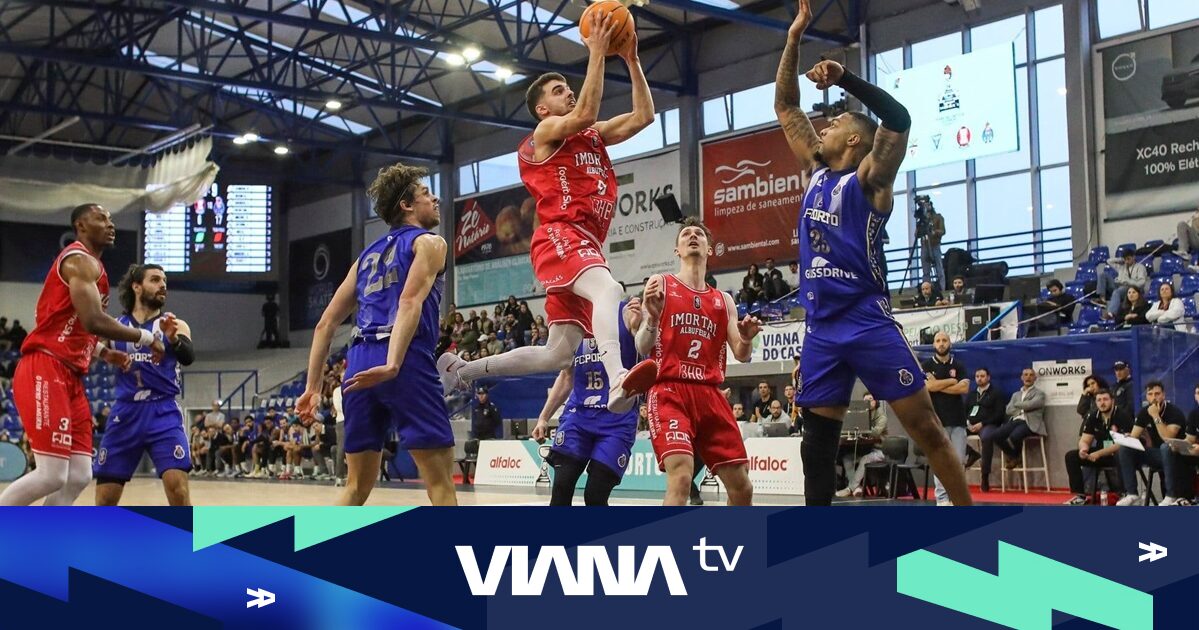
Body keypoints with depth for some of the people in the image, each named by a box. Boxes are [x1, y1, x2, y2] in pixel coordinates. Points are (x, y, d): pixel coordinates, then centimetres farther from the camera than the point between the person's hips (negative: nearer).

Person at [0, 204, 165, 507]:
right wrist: (146, 337, -11)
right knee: (52, 476, -16)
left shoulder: (90, 266, 24)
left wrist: (103, 352, 18)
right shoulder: (81, 261, -8)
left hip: (69, 376, 10)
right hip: (45, 372, -10)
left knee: (78, 476, 4)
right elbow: (93, 321, -22)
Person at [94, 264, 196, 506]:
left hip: (163, 412, -2)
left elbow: (189, 357, -16)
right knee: (106, 497, 5)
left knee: (177, 488, -18)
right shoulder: (115, 326, 11)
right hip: (126, 413, 2)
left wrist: (173, 339, -38)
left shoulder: (175, 325, 4)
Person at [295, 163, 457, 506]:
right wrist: (392, 365, -24)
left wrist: (313, 387, 24)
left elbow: (326, 324, 23)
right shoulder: (429, 242, 7)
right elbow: (410, 302, -13)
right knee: (440, 481, -4)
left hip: (359, 364, 7)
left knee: (357, 485, 14)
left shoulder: (368, 254, 27)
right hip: (406, 362, -7)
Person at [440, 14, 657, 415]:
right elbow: (586, 113, -16)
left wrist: (631, 60, 13)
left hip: (584, 243, 8)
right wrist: (597, 53, -10)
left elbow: (643, 115, 19)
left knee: (558, 354, 7)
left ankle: (460, 370, 21)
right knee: (608, 289, -39)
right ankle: (619, 381, -62)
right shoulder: (546, 132, 5)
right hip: (561, 236, -8)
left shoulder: (594, 137, 27)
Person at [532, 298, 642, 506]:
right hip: (578, 413, 4)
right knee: (561, 489, -11)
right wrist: (543, 417, 14)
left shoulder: (626, 313, -2)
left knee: (595, 496, -7)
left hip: (617, 418, -4)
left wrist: (639, 324, -41)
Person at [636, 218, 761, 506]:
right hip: (669, 392, -5)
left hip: (710, 395, 5)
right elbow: (643, 348, 0)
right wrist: (652, 318, -21)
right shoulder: (660, 284, 6)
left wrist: (747, 339, -10)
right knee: (681, 478, -24)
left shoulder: (723, 300, 18)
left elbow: (741, 355, 13)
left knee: (742, 487, 4)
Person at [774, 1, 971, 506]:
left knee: (927, 430, -3)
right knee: (817, 441, 7)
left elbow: (898, 119, -21)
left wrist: (843, 78, -20)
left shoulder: (869, 178, -3)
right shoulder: (815, 173, 14)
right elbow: (786, 108, 18)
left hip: (868, 323, -6)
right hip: (821, 329, 6)